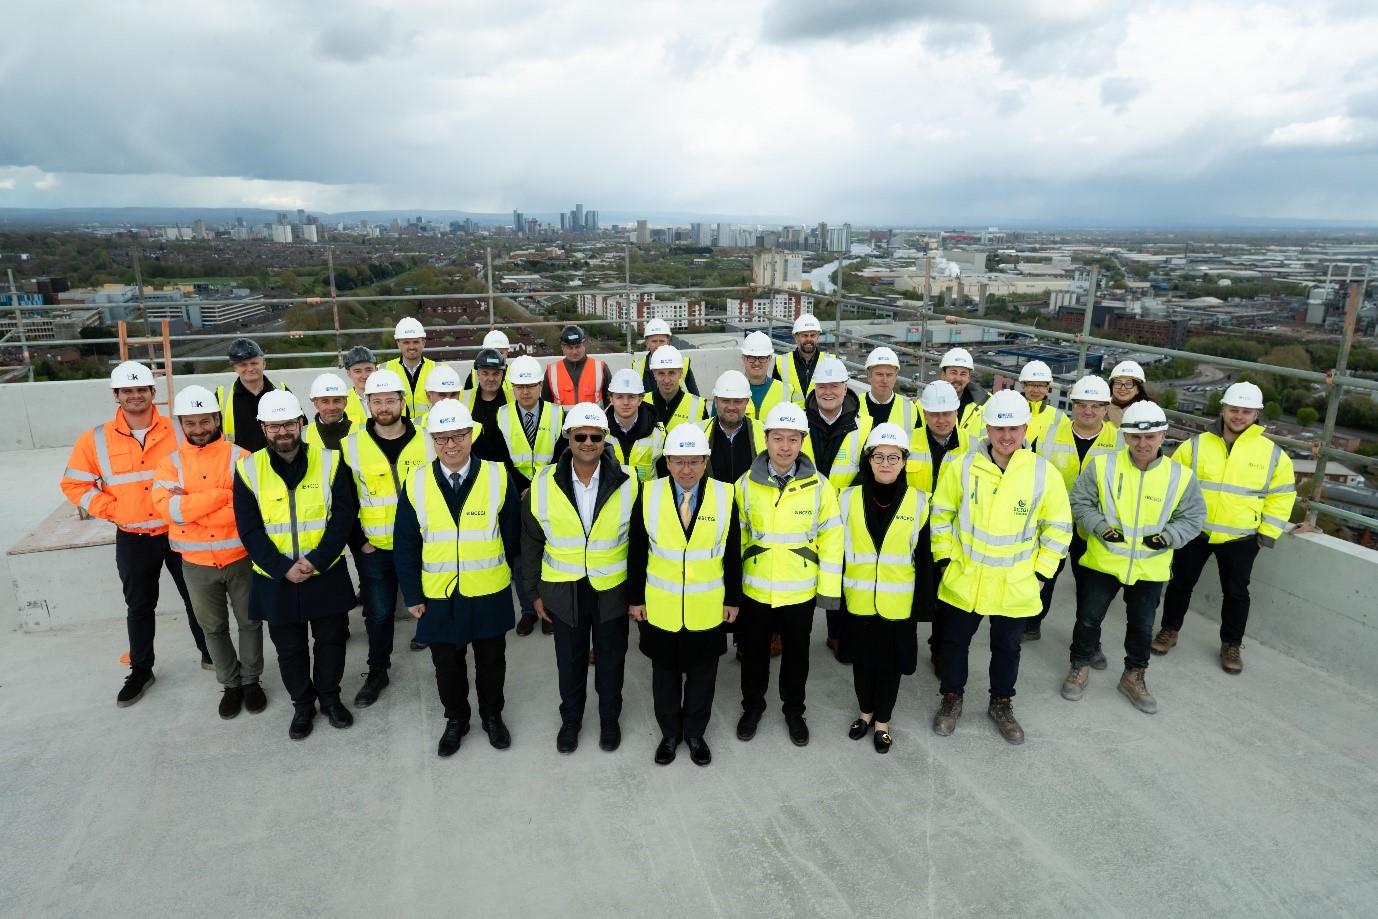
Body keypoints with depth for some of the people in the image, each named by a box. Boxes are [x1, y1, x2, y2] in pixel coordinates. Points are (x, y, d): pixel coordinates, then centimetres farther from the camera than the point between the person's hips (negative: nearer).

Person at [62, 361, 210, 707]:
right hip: (133, 540, 1)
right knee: (139, 607, 14)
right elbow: (74, 483, 3)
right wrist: (111, 509, -7)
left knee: (196, 598, 11)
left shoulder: (178, 431, -5)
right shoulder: (96, 440, -4)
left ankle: (210, 654, 29)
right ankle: (141, 671, 29)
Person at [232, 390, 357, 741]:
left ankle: (330, 696, 36)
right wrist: (283, 568, -16)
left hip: (326, 575, 0)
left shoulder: (329, 461, -7)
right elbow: (249, 530, -7)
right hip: (276, 580, 1)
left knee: (330, 641, 14)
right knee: (289, 648, 15)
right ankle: (302, 703, 36)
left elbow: (343, 516, -9)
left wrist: (316, 560, -18)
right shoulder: (248, 469, -6)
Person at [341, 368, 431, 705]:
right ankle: (377, 672, 26)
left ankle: (426, 631, 45)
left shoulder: (427, 441, -6)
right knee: (379, 612, 9)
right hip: (375, 548, 0)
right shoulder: (351, 445, -6)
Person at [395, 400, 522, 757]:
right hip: (438, 597, 1)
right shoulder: (416, 483, -6)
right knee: (447, 664, 18)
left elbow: (513, 536, -2)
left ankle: (492, 716, 41)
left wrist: (513, 574, 3)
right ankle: (455, 719, 41)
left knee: (491, 660, 17)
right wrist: (412, 595, -2)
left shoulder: (498, 477, -10)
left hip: (489, 594, -1)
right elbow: (405, 544, -1)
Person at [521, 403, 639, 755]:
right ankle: (570, 719, 43)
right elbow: (532, 543, 0)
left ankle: (609, 718, 42)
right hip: (564, 591, 1)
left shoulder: (627, 483, -13)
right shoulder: (543, 483, -10)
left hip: (612, 591, 0)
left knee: (611, 659, 18)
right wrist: (535, 592, 3)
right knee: (570, 660, 19)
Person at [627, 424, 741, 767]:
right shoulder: (649, 495, -10)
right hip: (660, 608, 0)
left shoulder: (725, 495, -10)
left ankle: (695, 733, 39)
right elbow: (637, 553, -3)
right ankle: (669, 733, 39)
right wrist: (635, 597, -1)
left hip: (708, 609, 0)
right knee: (665, 674, 17)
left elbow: (733, 555, -3)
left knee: (702, 674, 17)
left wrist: (733, 599, 0)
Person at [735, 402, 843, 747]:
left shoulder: (818, 485, -8)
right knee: (754, 652, 17)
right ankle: (752, 706, 40)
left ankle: (794, 709, 40)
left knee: (797, 654, 17)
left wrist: (829, 588, -5)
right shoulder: (746, 483, -6)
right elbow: (735, 536, 2)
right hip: (755, 589, 1)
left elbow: (831, 538, -4)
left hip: (800, 591, 0)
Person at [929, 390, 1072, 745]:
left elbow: (1058, 528, 0)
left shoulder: (1044, 473, -11)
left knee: (1007, 648, 19)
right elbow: (941, 514, 1)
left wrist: (1040, 572, -1)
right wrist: (944, 558, -1)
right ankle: (952, 698, 37)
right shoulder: (963, 467, -11)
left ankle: (1001, 703, 41)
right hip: (963, 581, 0)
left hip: (1016, 586, 0)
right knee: (955, 642, 15)